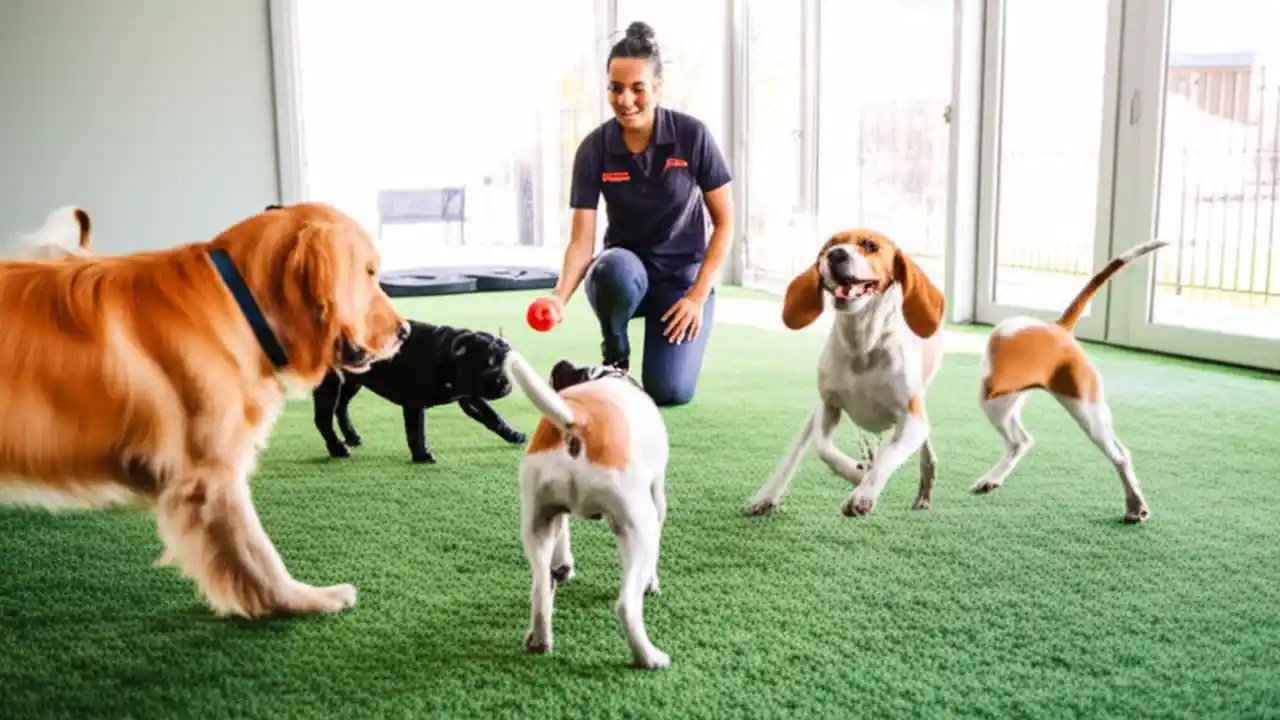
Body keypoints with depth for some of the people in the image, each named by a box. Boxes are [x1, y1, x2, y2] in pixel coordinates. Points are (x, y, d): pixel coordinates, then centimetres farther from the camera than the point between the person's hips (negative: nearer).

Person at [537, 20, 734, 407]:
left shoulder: (692, 135, -14)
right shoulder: (594, 148, -12)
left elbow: (724, 222, -8)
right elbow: (581, 240, -16)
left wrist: (698, 296, -14)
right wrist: (561, 295, -36)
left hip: (684, 275, -1)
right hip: (624, 271, 1)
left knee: (670, 392, -19)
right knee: (616, 267, -38)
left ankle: (676, 332, 18)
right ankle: (615, 360, -7)